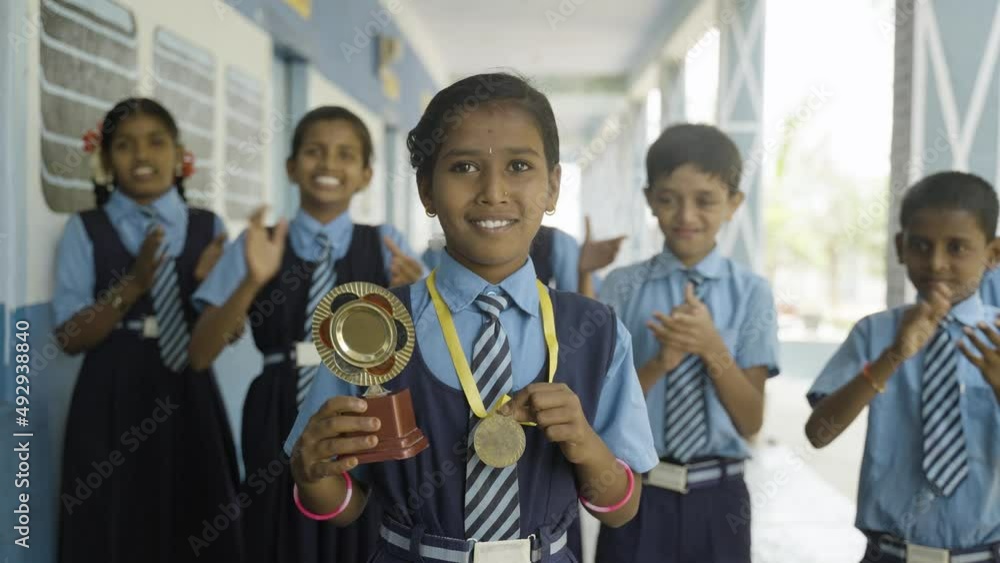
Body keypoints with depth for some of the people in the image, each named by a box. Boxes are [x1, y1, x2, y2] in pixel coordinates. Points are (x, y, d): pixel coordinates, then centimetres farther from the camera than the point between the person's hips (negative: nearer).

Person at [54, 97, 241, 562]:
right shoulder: (85, 230, -1)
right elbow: (70, 337, -6)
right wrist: (133, 285, -19)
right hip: (113, 404, -1)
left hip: (189, 400, 2)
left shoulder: (208, 228, 4)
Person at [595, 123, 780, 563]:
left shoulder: (751, 293, -3)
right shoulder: (623, 287, -3)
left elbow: (751, 421, -6)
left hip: (717, 500, 1)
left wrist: (713, 350, -21)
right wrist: (660, 361, -22)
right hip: (637, 497, 0)